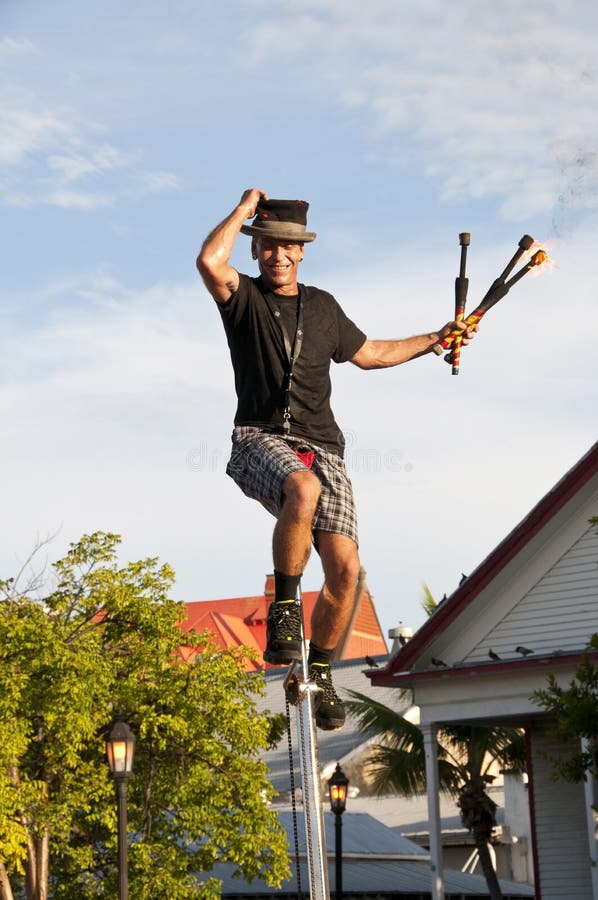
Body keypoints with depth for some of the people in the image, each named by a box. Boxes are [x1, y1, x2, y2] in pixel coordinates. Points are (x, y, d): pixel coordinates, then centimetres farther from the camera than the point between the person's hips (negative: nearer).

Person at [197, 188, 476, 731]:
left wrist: (434, 340, 34)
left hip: (320, 447, 4)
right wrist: (245, 208, -3)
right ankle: (284, 608, -21)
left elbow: (369, 354, 35)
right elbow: (210, 262, -16)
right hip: (261, 440, -4)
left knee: (345, 568, -13)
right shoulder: (244, 298, 6)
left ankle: (320, 670, 9)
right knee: (303, 489, -40)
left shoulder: (323, 307, 20)